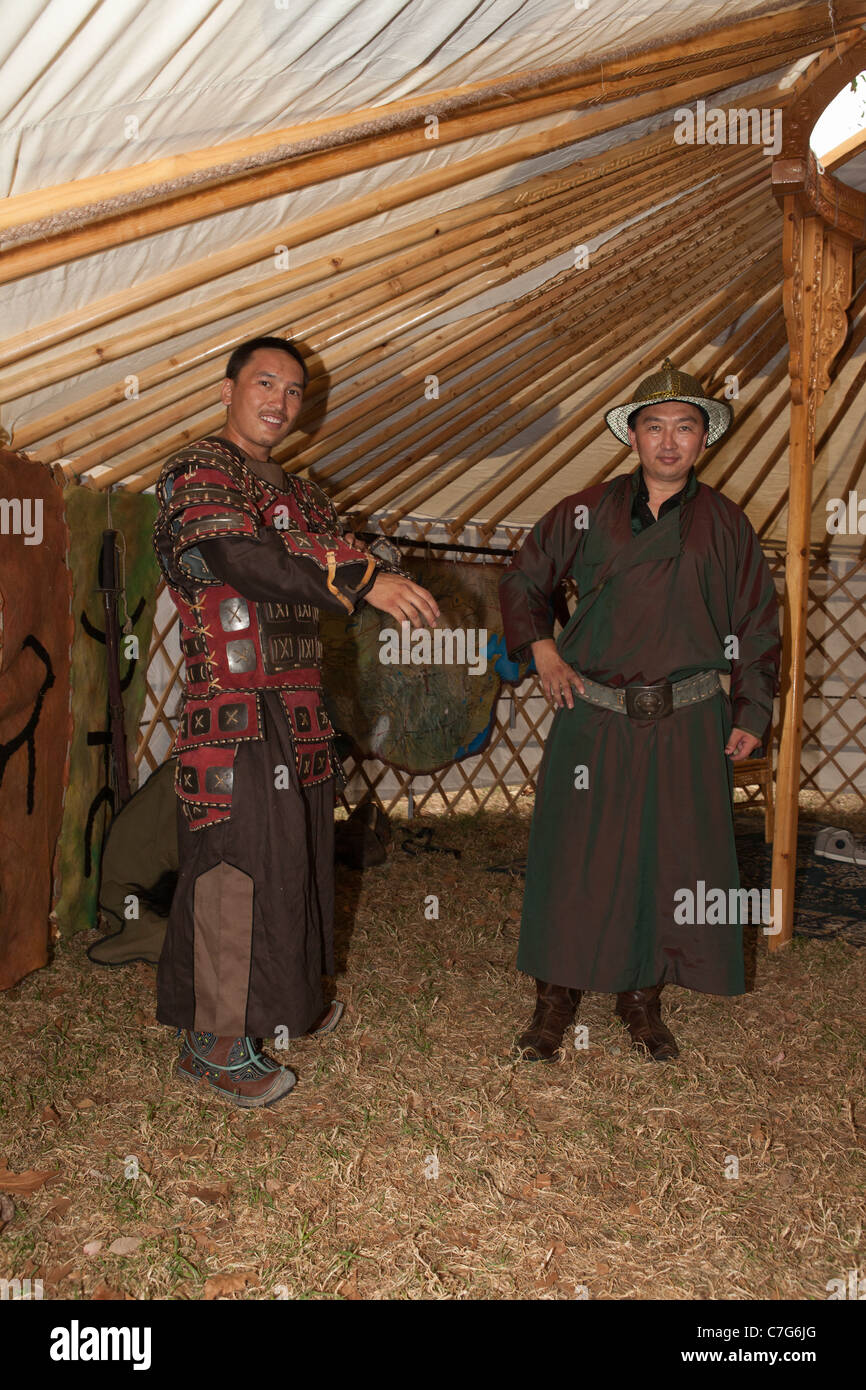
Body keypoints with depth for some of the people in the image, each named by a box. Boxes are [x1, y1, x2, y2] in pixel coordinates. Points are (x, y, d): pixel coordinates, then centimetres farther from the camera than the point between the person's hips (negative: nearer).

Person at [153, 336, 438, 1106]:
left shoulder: (298, 492, 21)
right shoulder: (197, 471, -6)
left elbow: (341, 552, 8)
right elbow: (241, 559, -23)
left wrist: (392, 581, -16)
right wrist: (362, 580, -30)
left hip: (298, 705, 8)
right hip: (235, 705, -8)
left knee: (294, 854, 15)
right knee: (239, 862, -5)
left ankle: (281, 1002, 31)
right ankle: (216, 1042, 6)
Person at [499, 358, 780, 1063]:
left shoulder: (725, 524, 5)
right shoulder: (588, 512, 3)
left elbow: (757, 627, 10)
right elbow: (523, 582, 15)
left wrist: (751, 716, 5)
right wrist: (542, 650, 2)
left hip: (690, 723, 1)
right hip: (593, 718, -1)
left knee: (673, 861, 5)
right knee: (574, 857, 2)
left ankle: (643, 998, 25)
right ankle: (556, 997, 19)